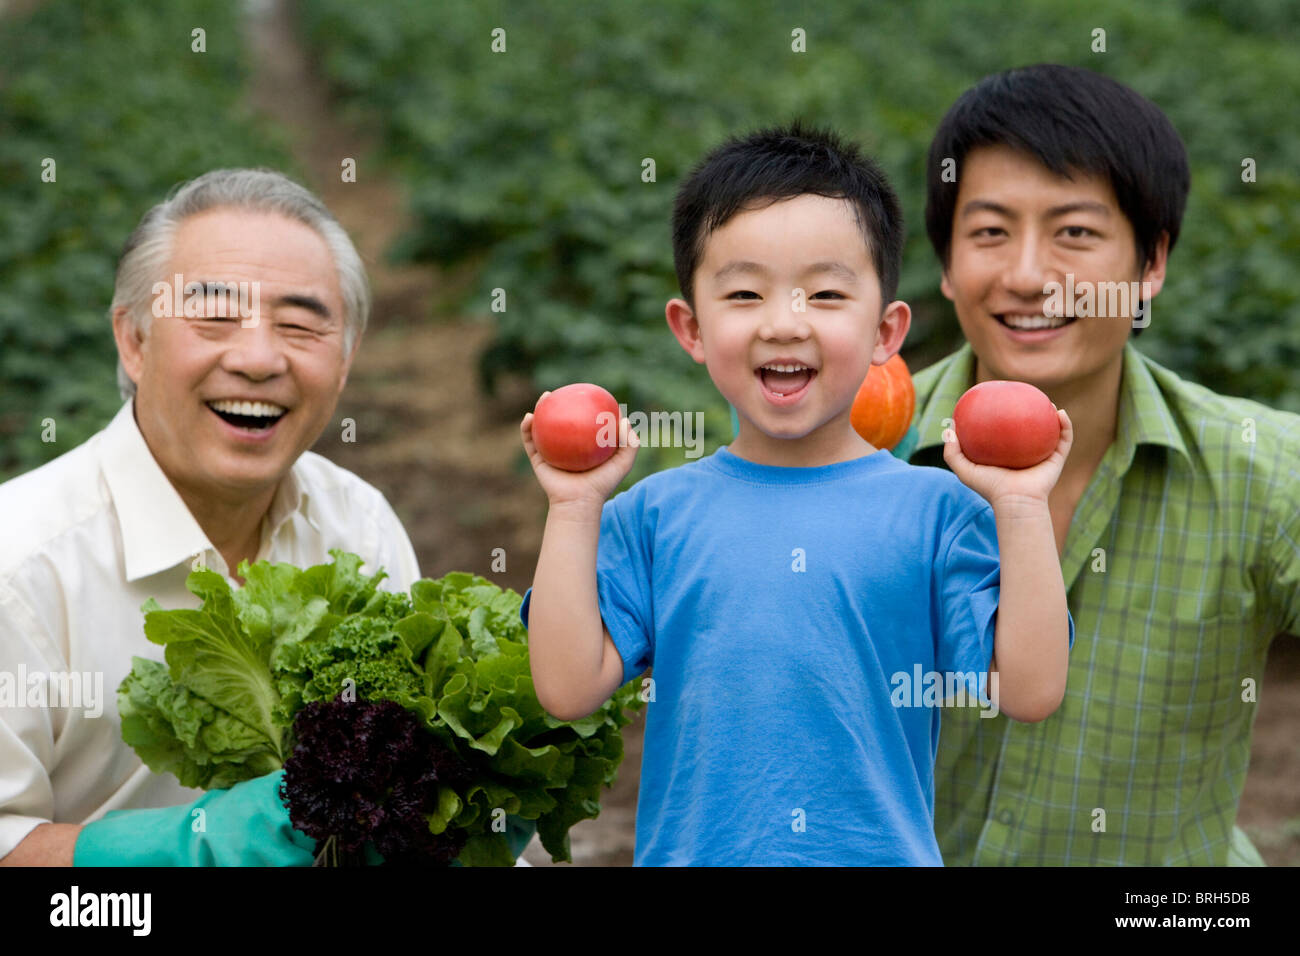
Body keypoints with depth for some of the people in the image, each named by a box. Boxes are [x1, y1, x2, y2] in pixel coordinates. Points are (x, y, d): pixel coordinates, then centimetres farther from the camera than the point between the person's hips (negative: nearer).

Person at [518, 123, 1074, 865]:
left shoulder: (936, 510, -4)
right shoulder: (653, 516, 0)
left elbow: (1030, 691, -9)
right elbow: (569, 688, -7)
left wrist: (1021, 509, -15)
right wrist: (573, 508, -9)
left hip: (883, 852, -1)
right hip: (689, 851, 1)